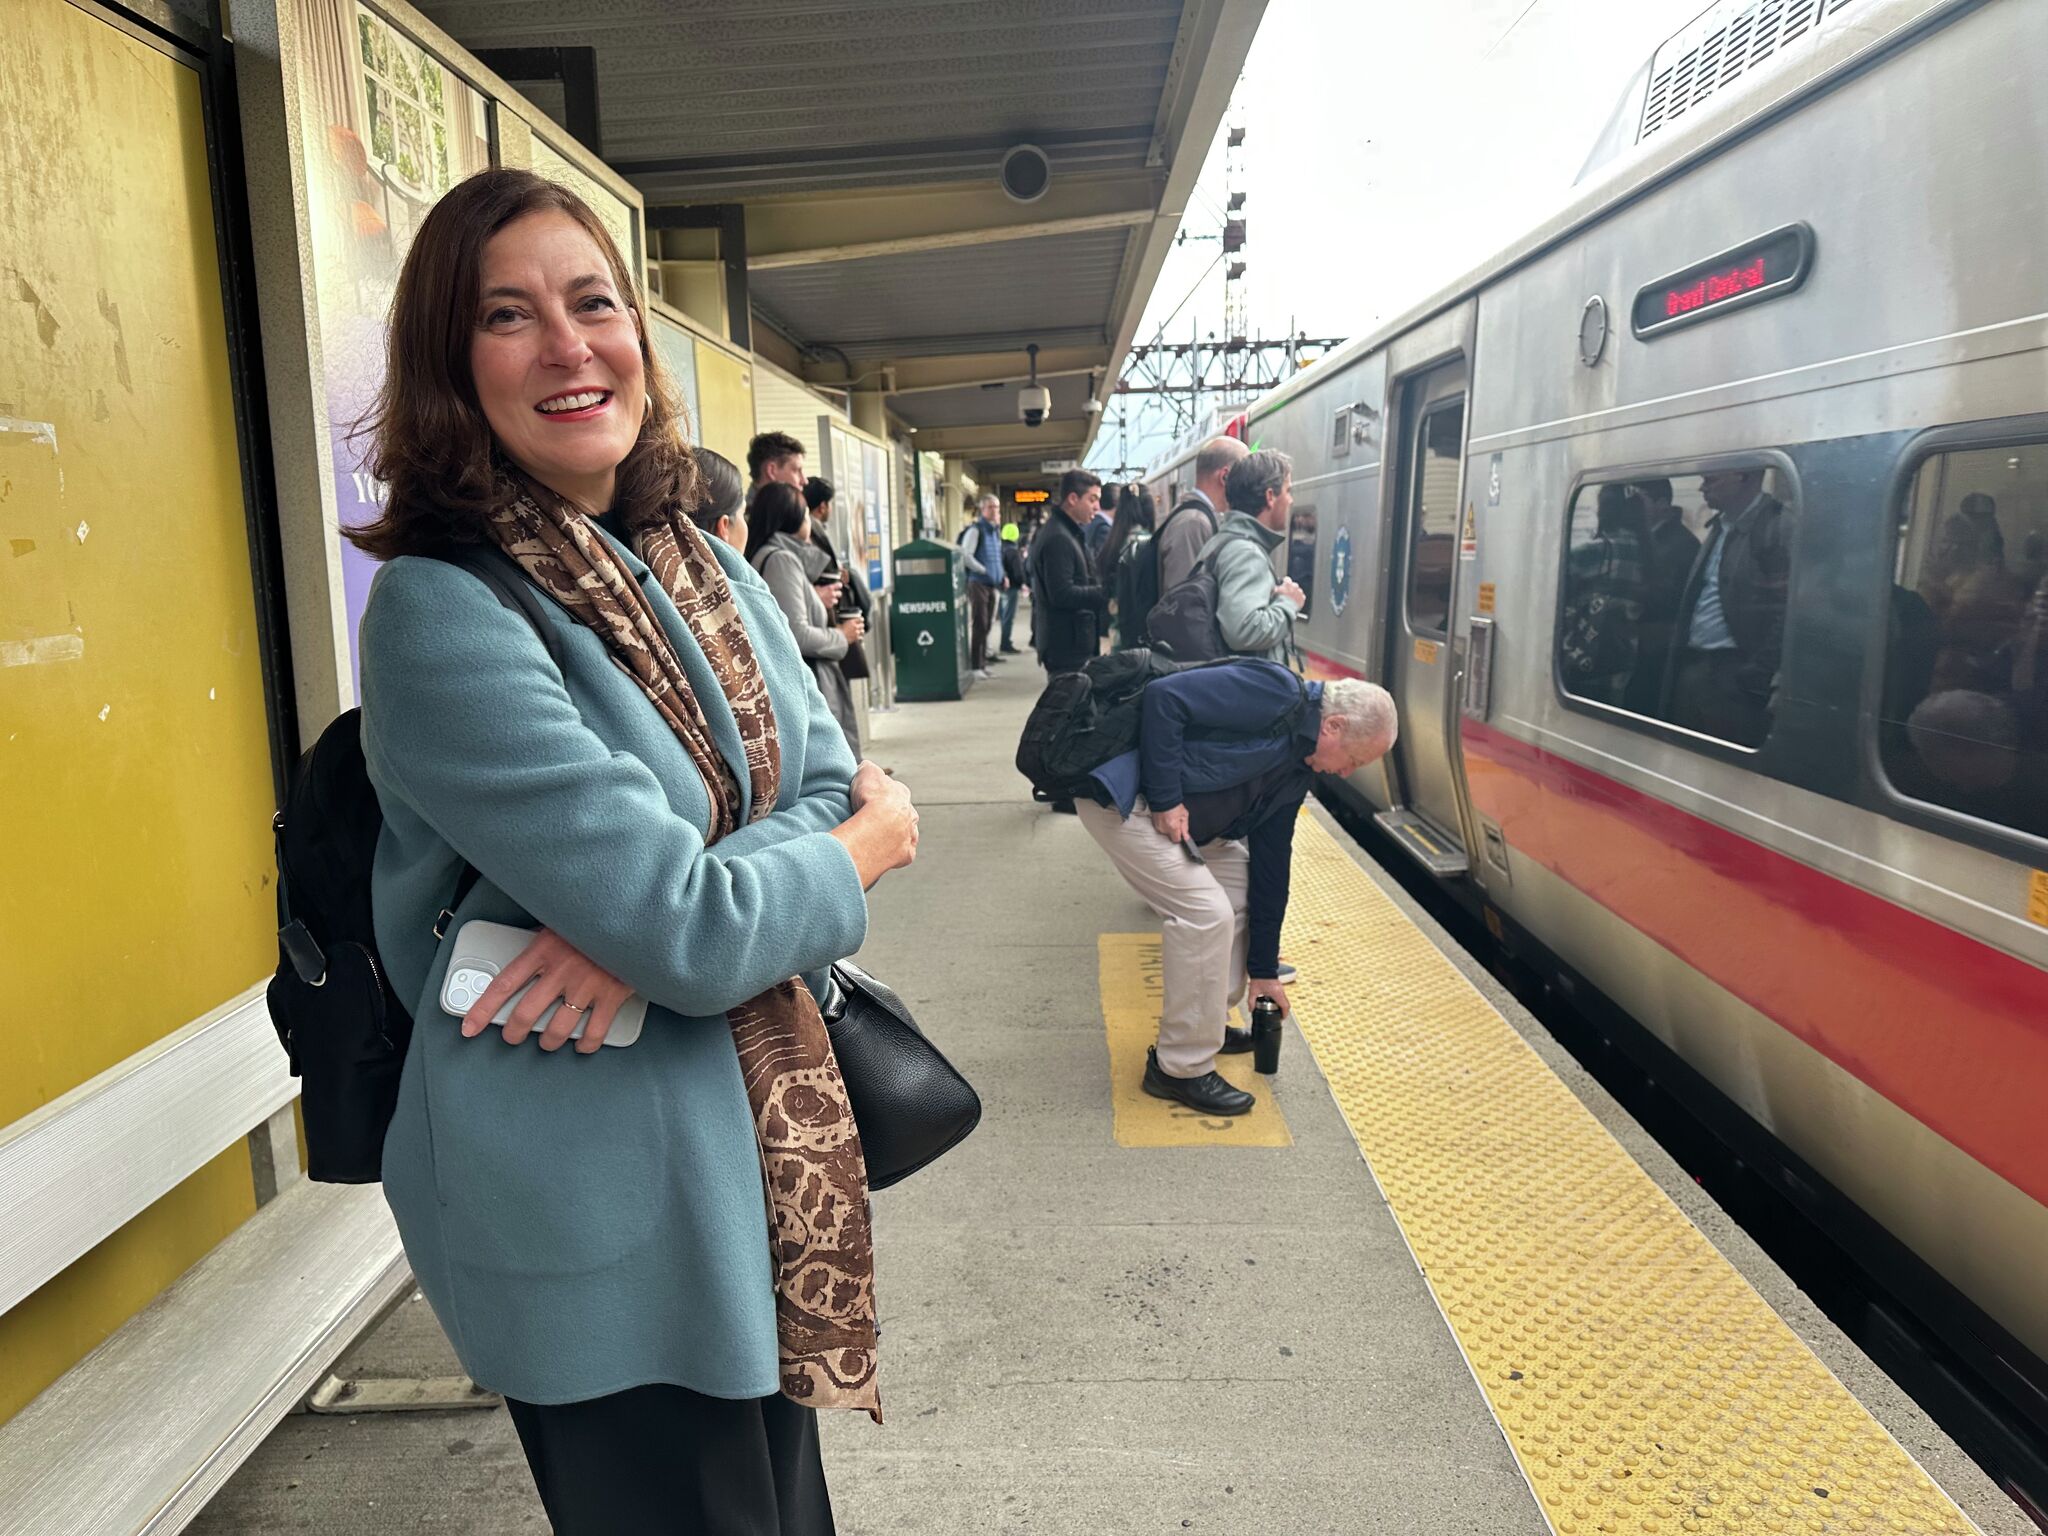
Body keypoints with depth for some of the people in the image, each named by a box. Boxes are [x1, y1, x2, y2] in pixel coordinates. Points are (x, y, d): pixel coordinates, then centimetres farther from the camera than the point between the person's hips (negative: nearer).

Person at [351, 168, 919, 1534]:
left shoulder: (707, 569, 5)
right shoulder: (443, 612, -19)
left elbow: (831, 789, -3)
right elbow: (693, 934, -24)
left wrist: (648, 916, -20)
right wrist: (878, 840, -7)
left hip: (760, 1154, 7)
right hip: (597, 1203, -7)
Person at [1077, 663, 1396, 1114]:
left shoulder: (1299, 768, 10)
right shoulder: (1276, 695, -18)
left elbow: (1270, 863, 14)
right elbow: (1164, 696, -25)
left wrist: (1263, 971, 15)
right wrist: (1166, 800, -22)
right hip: (1123, 799, -10)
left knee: (1244, 879, 14)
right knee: (1206, 912, -15)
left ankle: (1209, 1024, 28)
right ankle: (1181, 1068, -1)